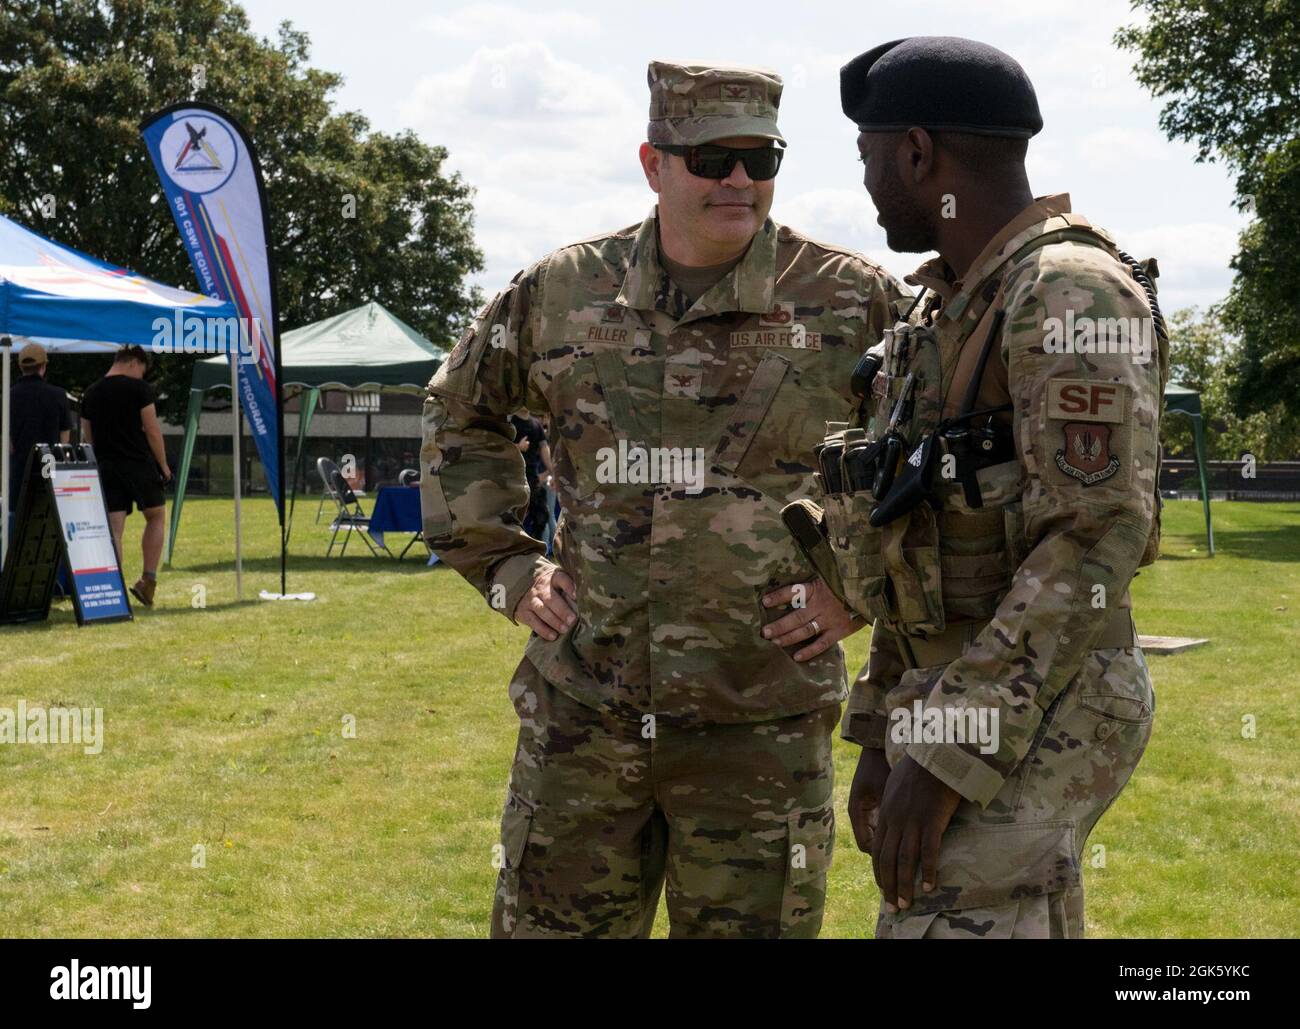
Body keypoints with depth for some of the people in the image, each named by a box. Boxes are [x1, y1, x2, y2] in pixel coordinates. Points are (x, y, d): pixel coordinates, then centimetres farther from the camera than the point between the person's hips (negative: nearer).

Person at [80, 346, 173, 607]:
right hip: (140, 465, -4)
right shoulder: (139, 389, -6)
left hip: (107, 468, 4)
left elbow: (87, 438, 15)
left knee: (114, 529, 3)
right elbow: (152, 431, -8)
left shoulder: (91, 394, 11)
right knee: (155, 517, 15)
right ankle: (148, 580, 7)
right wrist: (163, 464, 1)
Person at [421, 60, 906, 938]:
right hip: (580, 720, 2)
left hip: (760, 728, -2)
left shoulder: (852, 302, -4)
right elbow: (460, 414, 20)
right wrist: (504, 565, 10)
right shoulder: (561, 292, 4)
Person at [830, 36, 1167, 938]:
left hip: (1022, 726, -10)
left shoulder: (1073, 295, -17)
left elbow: (1097, 539, -24)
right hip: (974, 708, 10)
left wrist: (946, 755, -26)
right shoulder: (959, 314, 15)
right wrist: (887, 735, 19)